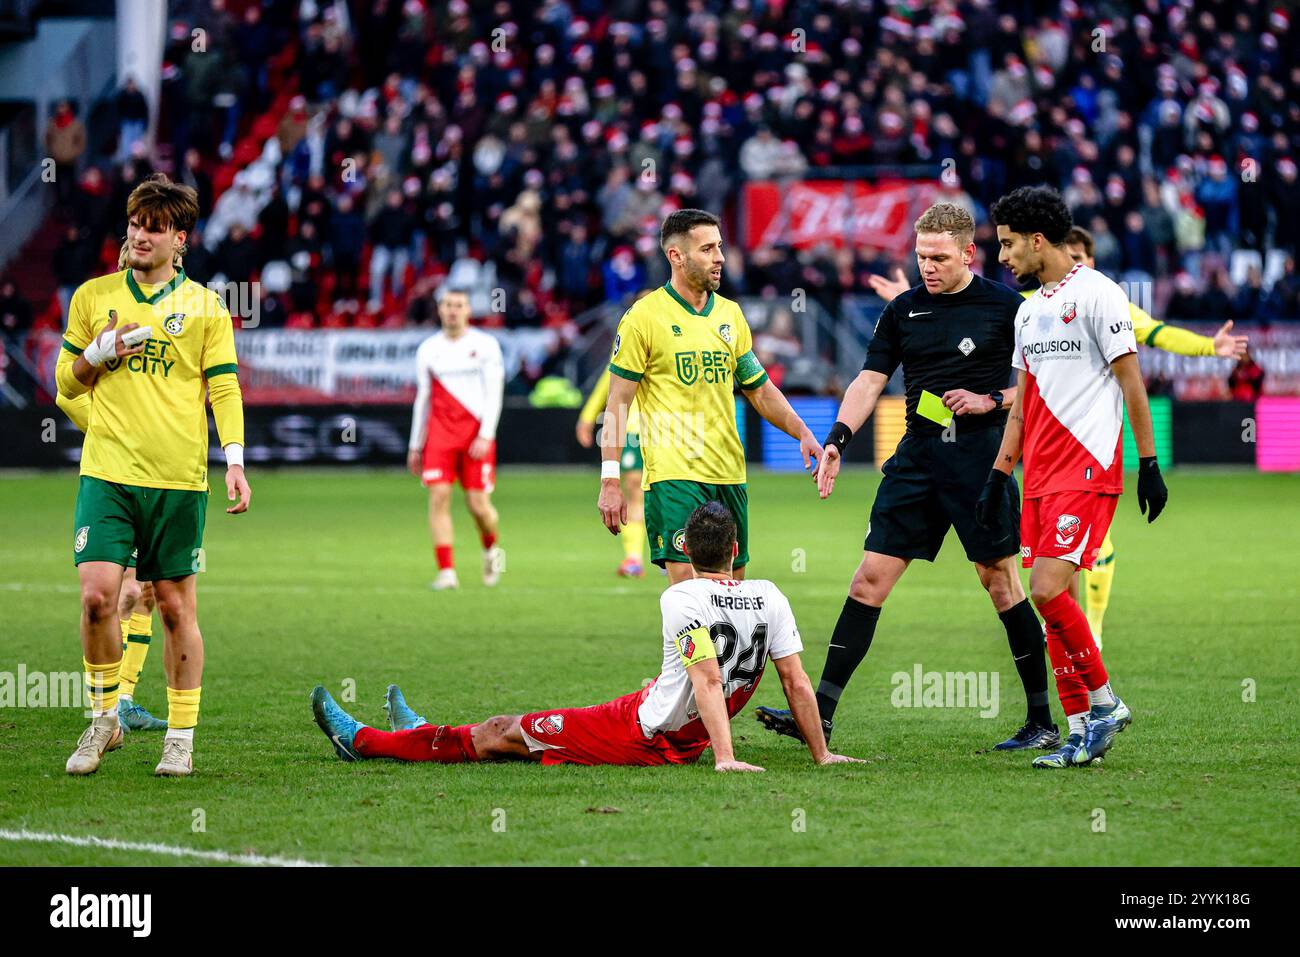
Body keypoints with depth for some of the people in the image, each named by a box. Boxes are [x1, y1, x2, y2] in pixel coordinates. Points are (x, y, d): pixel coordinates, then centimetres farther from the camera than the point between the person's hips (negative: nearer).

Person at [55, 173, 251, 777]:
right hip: (107, 471, 1)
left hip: (179, 478, -1)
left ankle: (181, 736, 11)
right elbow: (66, 382, 16)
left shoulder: (204, 306, 6)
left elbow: (224, 388, 5)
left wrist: (234, 461, -8)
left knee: (175, 604, 2)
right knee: (97, 592, -12)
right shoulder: (93, 296, 10)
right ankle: (104, 719, 6)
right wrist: (98, 353, -5)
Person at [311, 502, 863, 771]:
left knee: (500, 733, 6)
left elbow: (708, 680, -28)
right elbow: (797, 684, 0)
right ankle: (424, 736, 45)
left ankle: (362, 741, 18)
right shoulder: (769, 599, 0)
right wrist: (820, 754, 7)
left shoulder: (682, 599, -19)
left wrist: (725, 757, -32)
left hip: (643, 734, -7)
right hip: (688, 742, 7)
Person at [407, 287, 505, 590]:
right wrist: (415, 445, 15)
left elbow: (494, 394, -3)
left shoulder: (485, 345, 1)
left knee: (478, 505, -5)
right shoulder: (429, 349, 9)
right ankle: (446, 571, -12)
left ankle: (491, 549, 28)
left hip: (477, 435, -2)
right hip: (440, 433, 2)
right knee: (439, 497, -12)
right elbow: (422, 399, 15)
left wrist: (485, 436, -14)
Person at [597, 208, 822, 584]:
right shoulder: (644, 316, -6)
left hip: (729, 477, 6)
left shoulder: (730, 314, 12)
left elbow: (760, 390, 20)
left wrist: (802, 433, 5)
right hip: (673, 476, -6)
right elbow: (618, 402, -6)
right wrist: (610, 481, -11)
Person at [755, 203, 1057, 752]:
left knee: (1000, 580, -2)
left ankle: (1042, 722, 8)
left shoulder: (1004, 306, -1)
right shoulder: (904, 311, 10)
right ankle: (820, 712, -1)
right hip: (918, 455, 4)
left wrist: (991, 400, -12)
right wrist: (838, 439, -5)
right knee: (871, 577, -1)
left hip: (981, 455, -4)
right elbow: (869, 381, 9)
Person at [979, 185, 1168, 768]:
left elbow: (1131, 384, -8)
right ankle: (1082, 732, 8)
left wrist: (1149, 465, -11)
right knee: (1052, 601, 4)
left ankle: (1105, 703, -2)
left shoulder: (1096, 294, -7)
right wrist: (998, 478, 19)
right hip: (1041, 477, 8)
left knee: (1048, 590, -17)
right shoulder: (1029, 310, 18)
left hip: (1088, 471, -8)